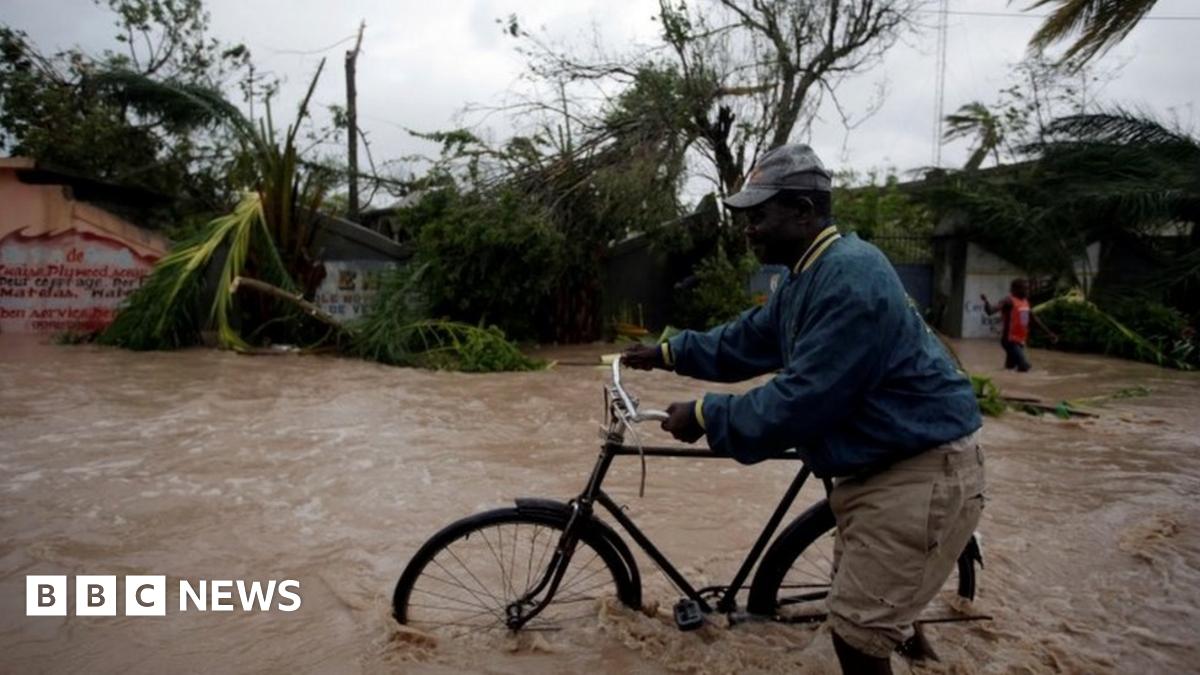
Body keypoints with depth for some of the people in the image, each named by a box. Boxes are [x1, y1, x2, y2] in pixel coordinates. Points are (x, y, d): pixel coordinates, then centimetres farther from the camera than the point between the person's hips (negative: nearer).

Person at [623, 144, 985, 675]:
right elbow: (745, 341, 18)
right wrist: (668, 353, 16)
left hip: (920, 471, -10)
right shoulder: (810, 276, 9)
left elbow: (801, 400, -28)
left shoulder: (849, 277, -25)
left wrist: (705, 416, -19)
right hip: (878, 465, 10)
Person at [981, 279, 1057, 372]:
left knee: (1009, 368, 14)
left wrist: (1049, 333, 27)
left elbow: (1035, 318, 24)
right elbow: (991, 311, -30)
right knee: (1024, 367, -17)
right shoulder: (1009, 301, -14)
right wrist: (986, 301, -51)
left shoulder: (1025, 301, 12)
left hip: (1020, 341, 9)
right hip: (1010, 340, -9)